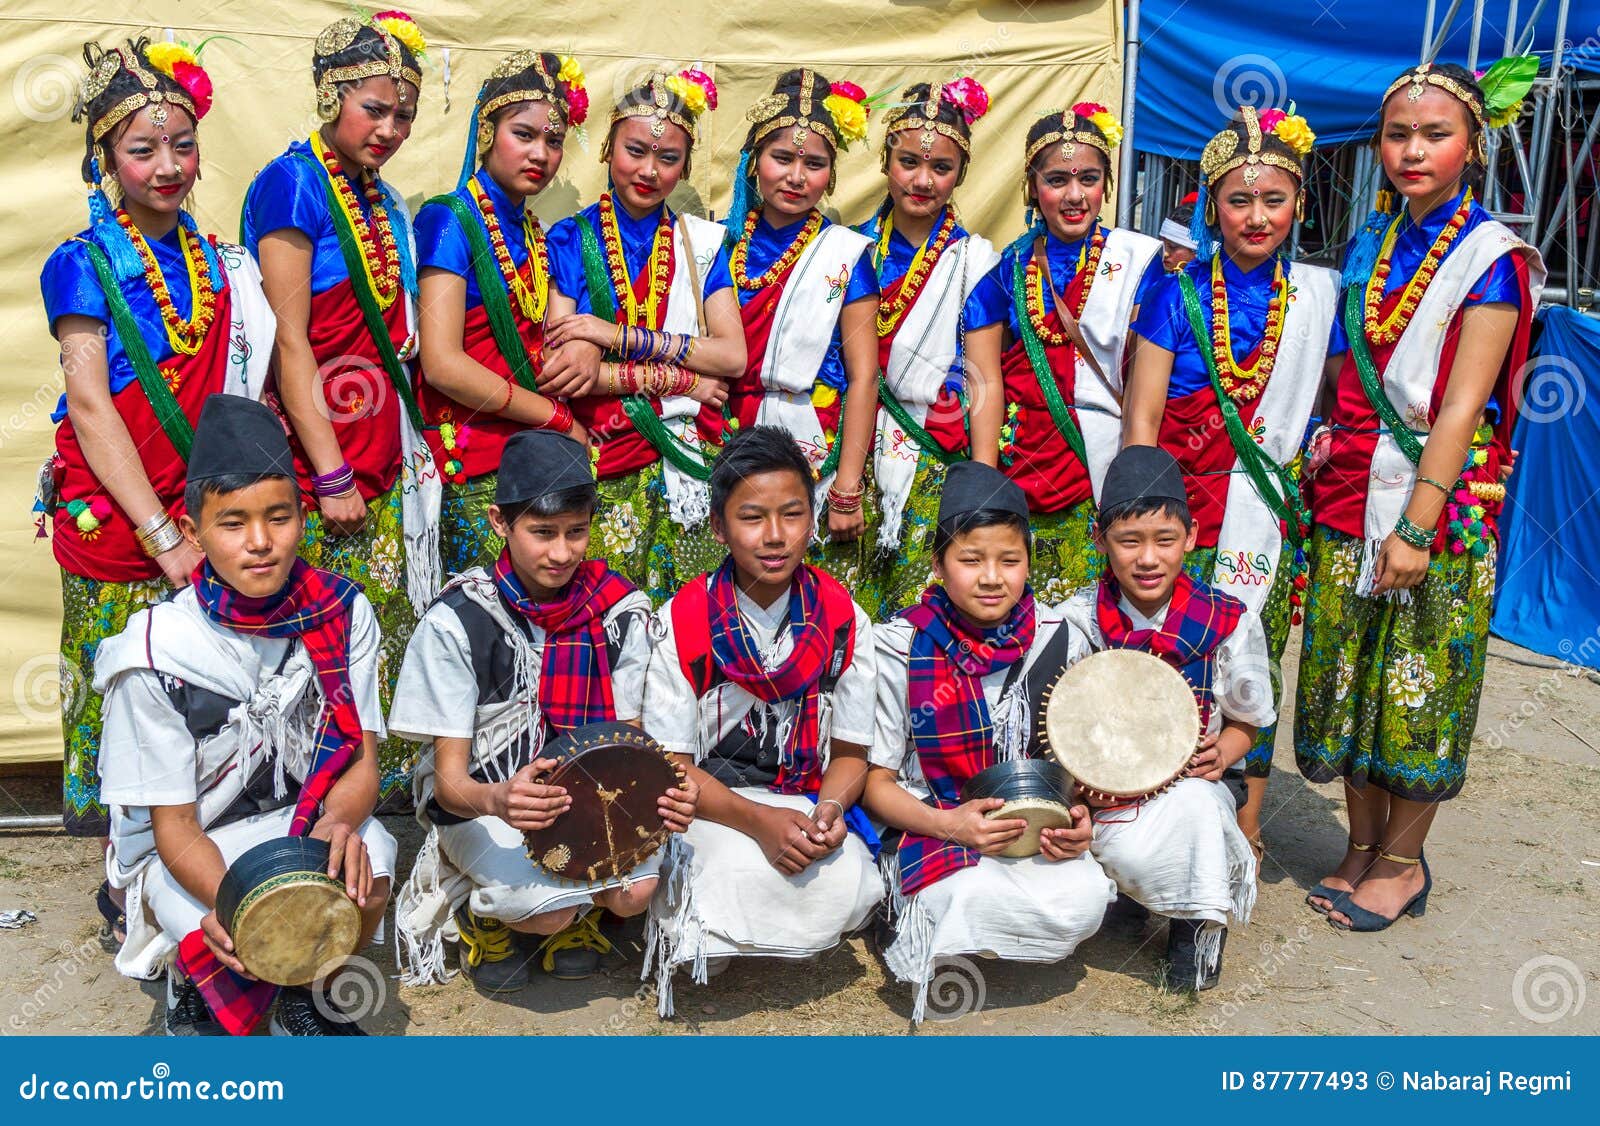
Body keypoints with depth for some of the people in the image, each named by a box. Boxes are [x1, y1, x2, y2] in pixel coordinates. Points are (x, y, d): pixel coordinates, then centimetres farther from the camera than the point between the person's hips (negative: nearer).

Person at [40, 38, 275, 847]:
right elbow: (90, 407, -10)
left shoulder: (217, 263, 11)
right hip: (115, 523, -4)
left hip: (200, 511, 4)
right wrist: (163, 536, -16)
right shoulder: (84, 266, -4)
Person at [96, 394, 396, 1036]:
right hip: (185, 851, -2)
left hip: (304, 818, 2)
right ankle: (194, 985, 10)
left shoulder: (341, 614, -12)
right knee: (236, 952, -30)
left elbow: (360, 763, -8)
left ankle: (314, 1005, 3)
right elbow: (174, 824, -15)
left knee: (367, 866, -30)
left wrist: (340, 821, -33)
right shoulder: (158, 652, -20)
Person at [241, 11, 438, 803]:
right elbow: (290, 342, -13)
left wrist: (408, 447, 14)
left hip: (385, 457, 8)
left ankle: (385, 782, 20)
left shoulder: (382, 200, 14)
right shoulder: (294, 182, -8)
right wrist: (331, 474, -15)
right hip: (321, 462, -7)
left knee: (389, 628, 10)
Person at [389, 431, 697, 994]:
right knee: (542, 907, -30)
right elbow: (451, 780, -17)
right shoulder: (456, 621, -16)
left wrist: (665, 789, -27)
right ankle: (483, 911, 6)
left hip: (591, 793, 3)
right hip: (478, 799, -2)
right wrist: (495, 800, -41)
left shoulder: (621, 609, -7)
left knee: (637, 891, -26)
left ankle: (576, 908, 10)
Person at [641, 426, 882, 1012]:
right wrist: (759, 820, -25)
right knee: (743, 876, -35)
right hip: (708, 806, -2)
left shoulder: (843, 620, -4)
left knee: (845, 883, -29)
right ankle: (686, 941, 2)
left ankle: (712, 943, 0)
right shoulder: (682, 623, -10)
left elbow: (850, 752, 3)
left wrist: (829, 810, -20)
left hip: (808, 805, 3)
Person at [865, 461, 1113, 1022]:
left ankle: (946, 939, -3)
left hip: (1039, 831, 3)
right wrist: (947, 824, -21)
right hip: (932, 829, -3)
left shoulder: (1060, 639, 1)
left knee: (1084, 898, -28)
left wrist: (1080, 818, -12)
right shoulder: (901, 647, -7)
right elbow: (876, 779, -3)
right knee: (978, 898, -35)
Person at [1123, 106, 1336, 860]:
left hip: (1268, 514, 2)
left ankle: (1243, 837, 20)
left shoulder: (1318, 293, 6)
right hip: (1182, 506, -1)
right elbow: (1141, 416, -4)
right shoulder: (1178, 295, 0)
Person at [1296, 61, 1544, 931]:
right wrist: (1322, 478, 8)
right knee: (1348, 672, 10)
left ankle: (1403, 861, 20)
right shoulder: (1369, 246, 11)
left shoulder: (1492, 258, -7)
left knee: (1419, 681, 4)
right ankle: (1362, 847, 26)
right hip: (1350, 490, 6)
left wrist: (1417, 527, -19)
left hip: (1441, 496, -5)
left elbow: (1463, 406, -15)